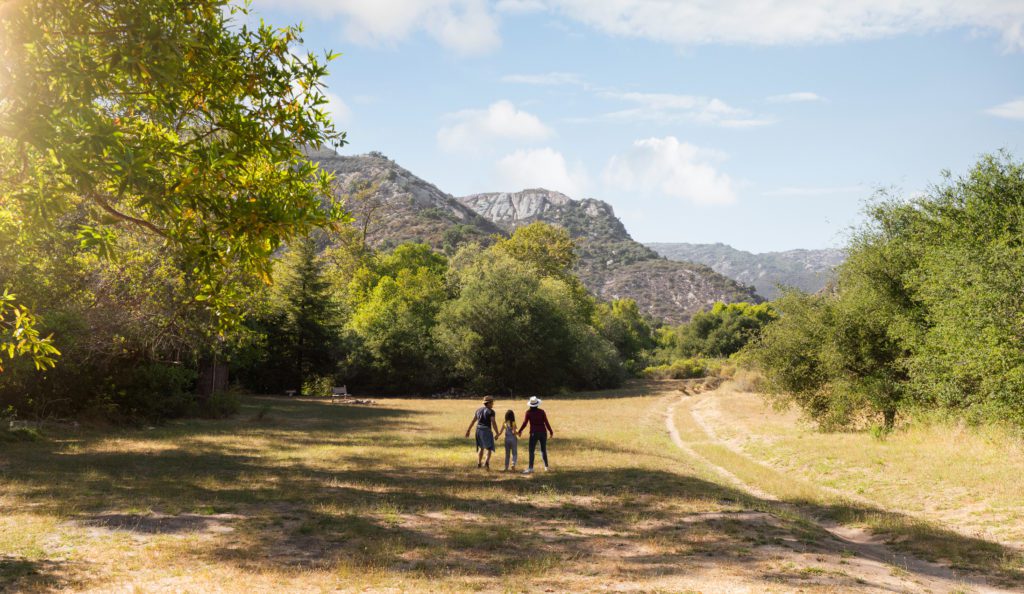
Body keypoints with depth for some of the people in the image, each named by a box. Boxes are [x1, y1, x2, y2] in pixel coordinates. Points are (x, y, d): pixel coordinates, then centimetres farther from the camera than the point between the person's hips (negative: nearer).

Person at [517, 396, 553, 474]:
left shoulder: (528, 412, -5)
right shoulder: (542, 411, -1)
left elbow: (524, 423, -6)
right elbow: (546, 422, -2)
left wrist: (520, 431, 7)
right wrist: (551, 431, 8)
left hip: (534, 433, -3)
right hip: (543, 432, 3)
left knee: (531, 451, -3)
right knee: (543, 450, 16)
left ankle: (531, 468, -13)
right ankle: (546, 466, 21)